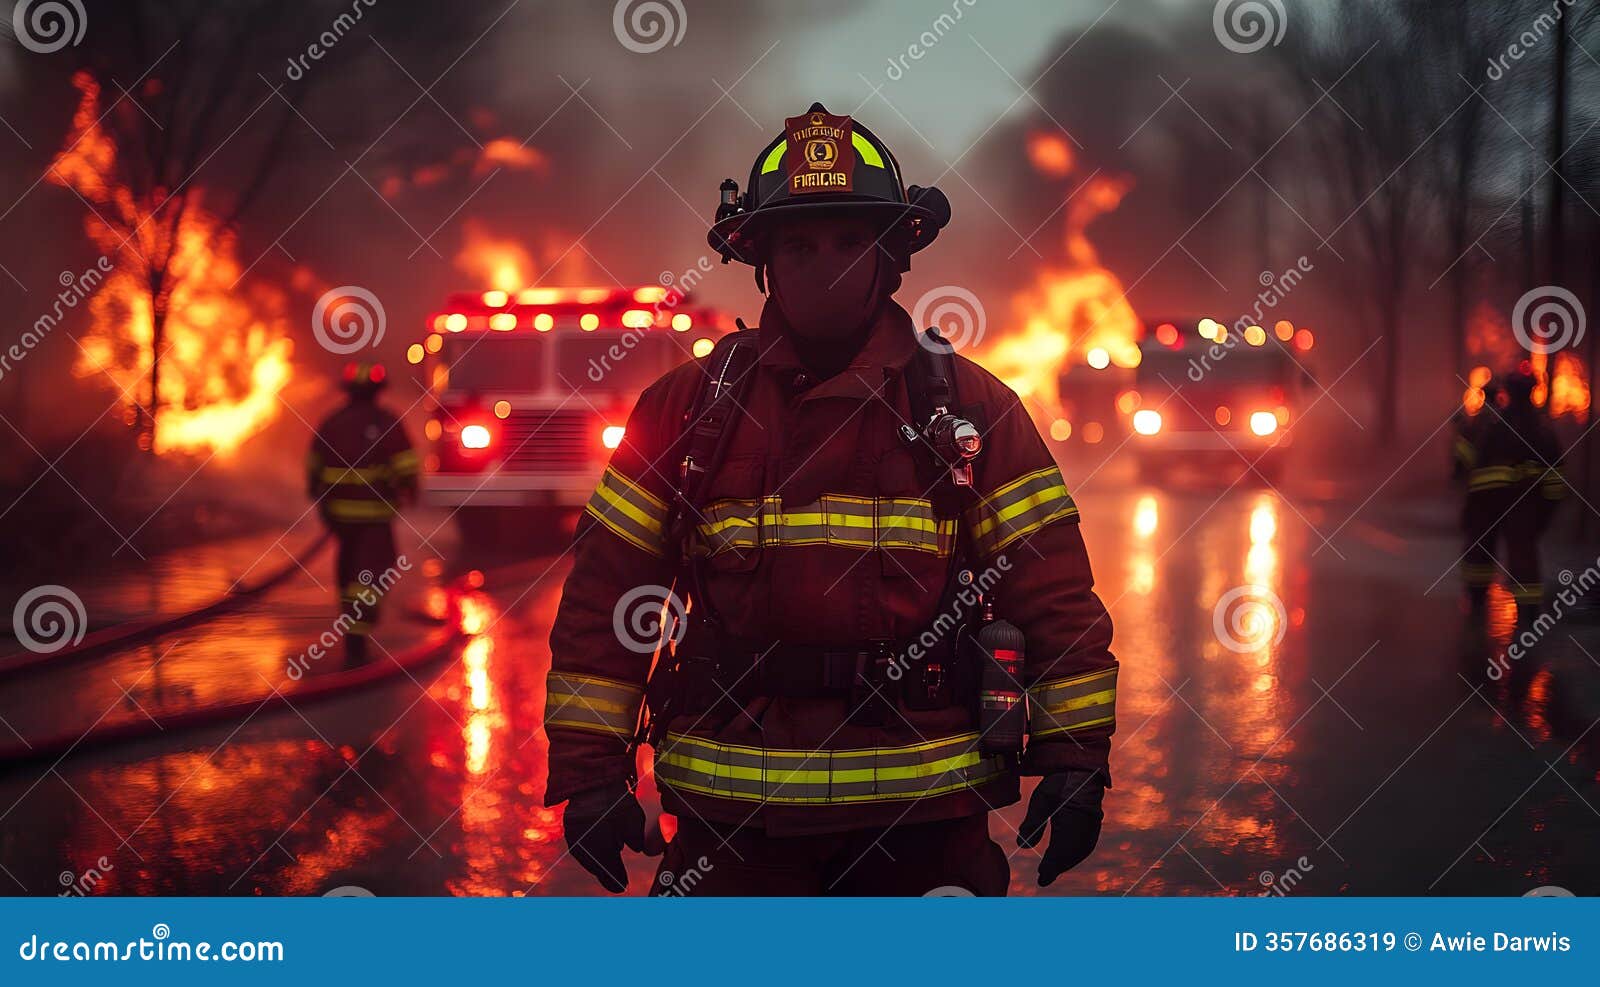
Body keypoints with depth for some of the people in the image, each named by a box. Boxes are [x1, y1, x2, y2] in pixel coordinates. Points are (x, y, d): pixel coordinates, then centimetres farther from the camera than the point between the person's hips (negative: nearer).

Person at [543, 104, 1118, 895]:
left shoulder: (971, 407, 4)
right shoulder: (684, 408, 4)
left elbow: (1052, 586, 2)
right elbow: (605, 594, 3)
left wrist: (1077, 755, -3)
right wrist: (587, 770, -2)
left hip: (924, 809, 0)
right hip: (732, 807, 0)